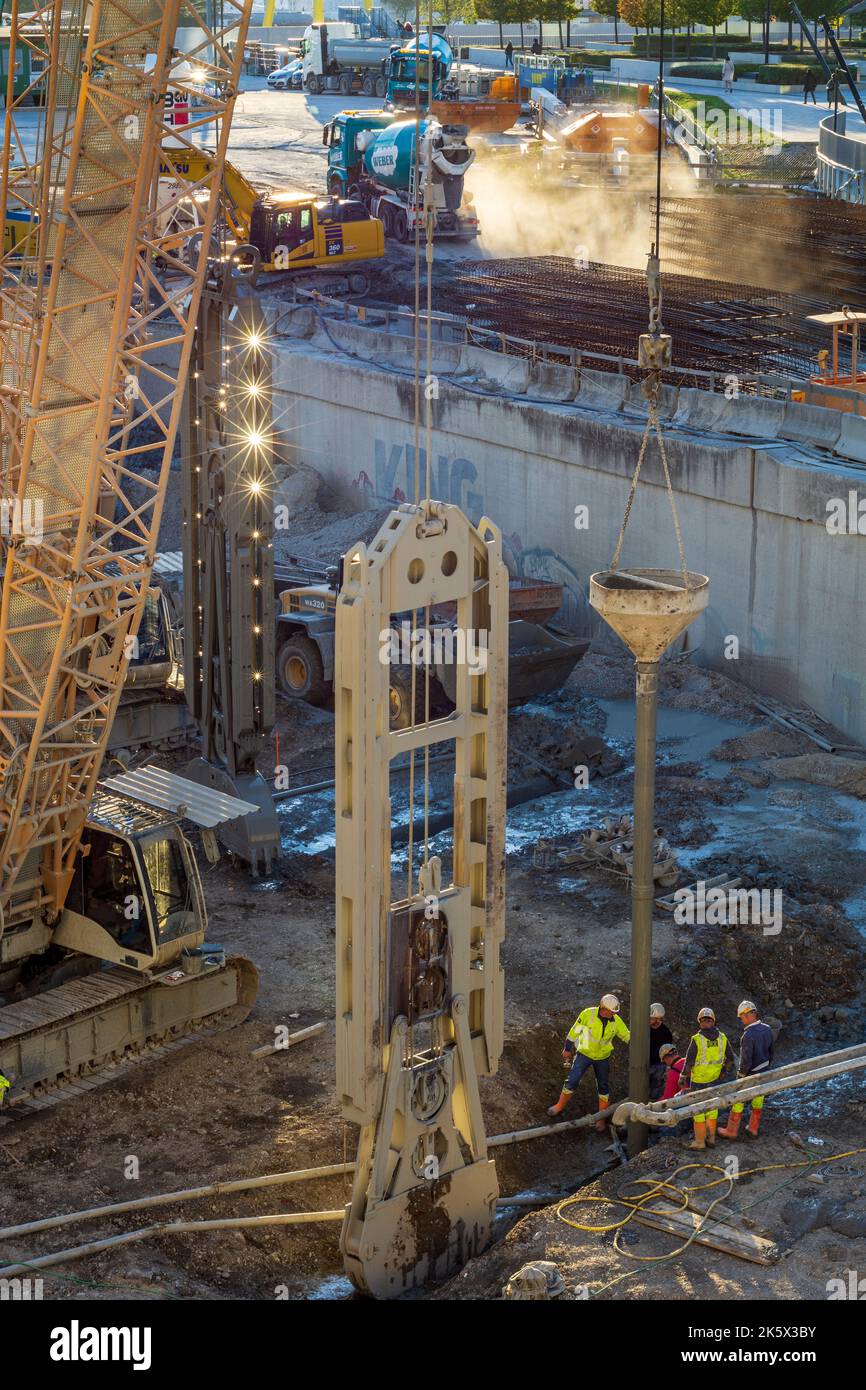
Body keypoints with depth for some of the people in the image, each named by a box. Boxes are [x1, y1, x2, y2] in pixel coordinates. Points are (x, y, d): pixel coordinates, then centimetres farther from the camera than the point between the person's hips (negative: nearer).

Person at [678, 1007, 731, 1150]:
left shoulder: (696, 1040, -18)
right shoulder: (722, 1038, -4)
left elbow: (688, 1062, -14)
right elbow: (729, 1059, 6)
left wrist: (682, 1078, -1)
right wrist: (722, 1071, 23)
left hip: (698, 1080, -4)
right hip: (714, 1079, 4)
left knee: (698, 1110, 6)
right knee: (711, 1108, 19)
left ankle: (699, 1141, 11)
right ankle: (711, 1138, 25)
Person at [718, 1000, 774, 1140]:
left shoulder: (748, 1035, -28)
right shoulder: (767, 1030, -3)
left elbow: (746, 1060, -26)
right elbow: (770, 1052, 9)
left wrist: (741, 1075, -12)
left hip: (750, 1074, -7)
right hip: (764, 1073, 7)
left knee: (738, 1102, 8)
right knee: (758, 1101, 19)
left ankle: (731, 1131, 19)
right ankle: (753, 1129, 32)